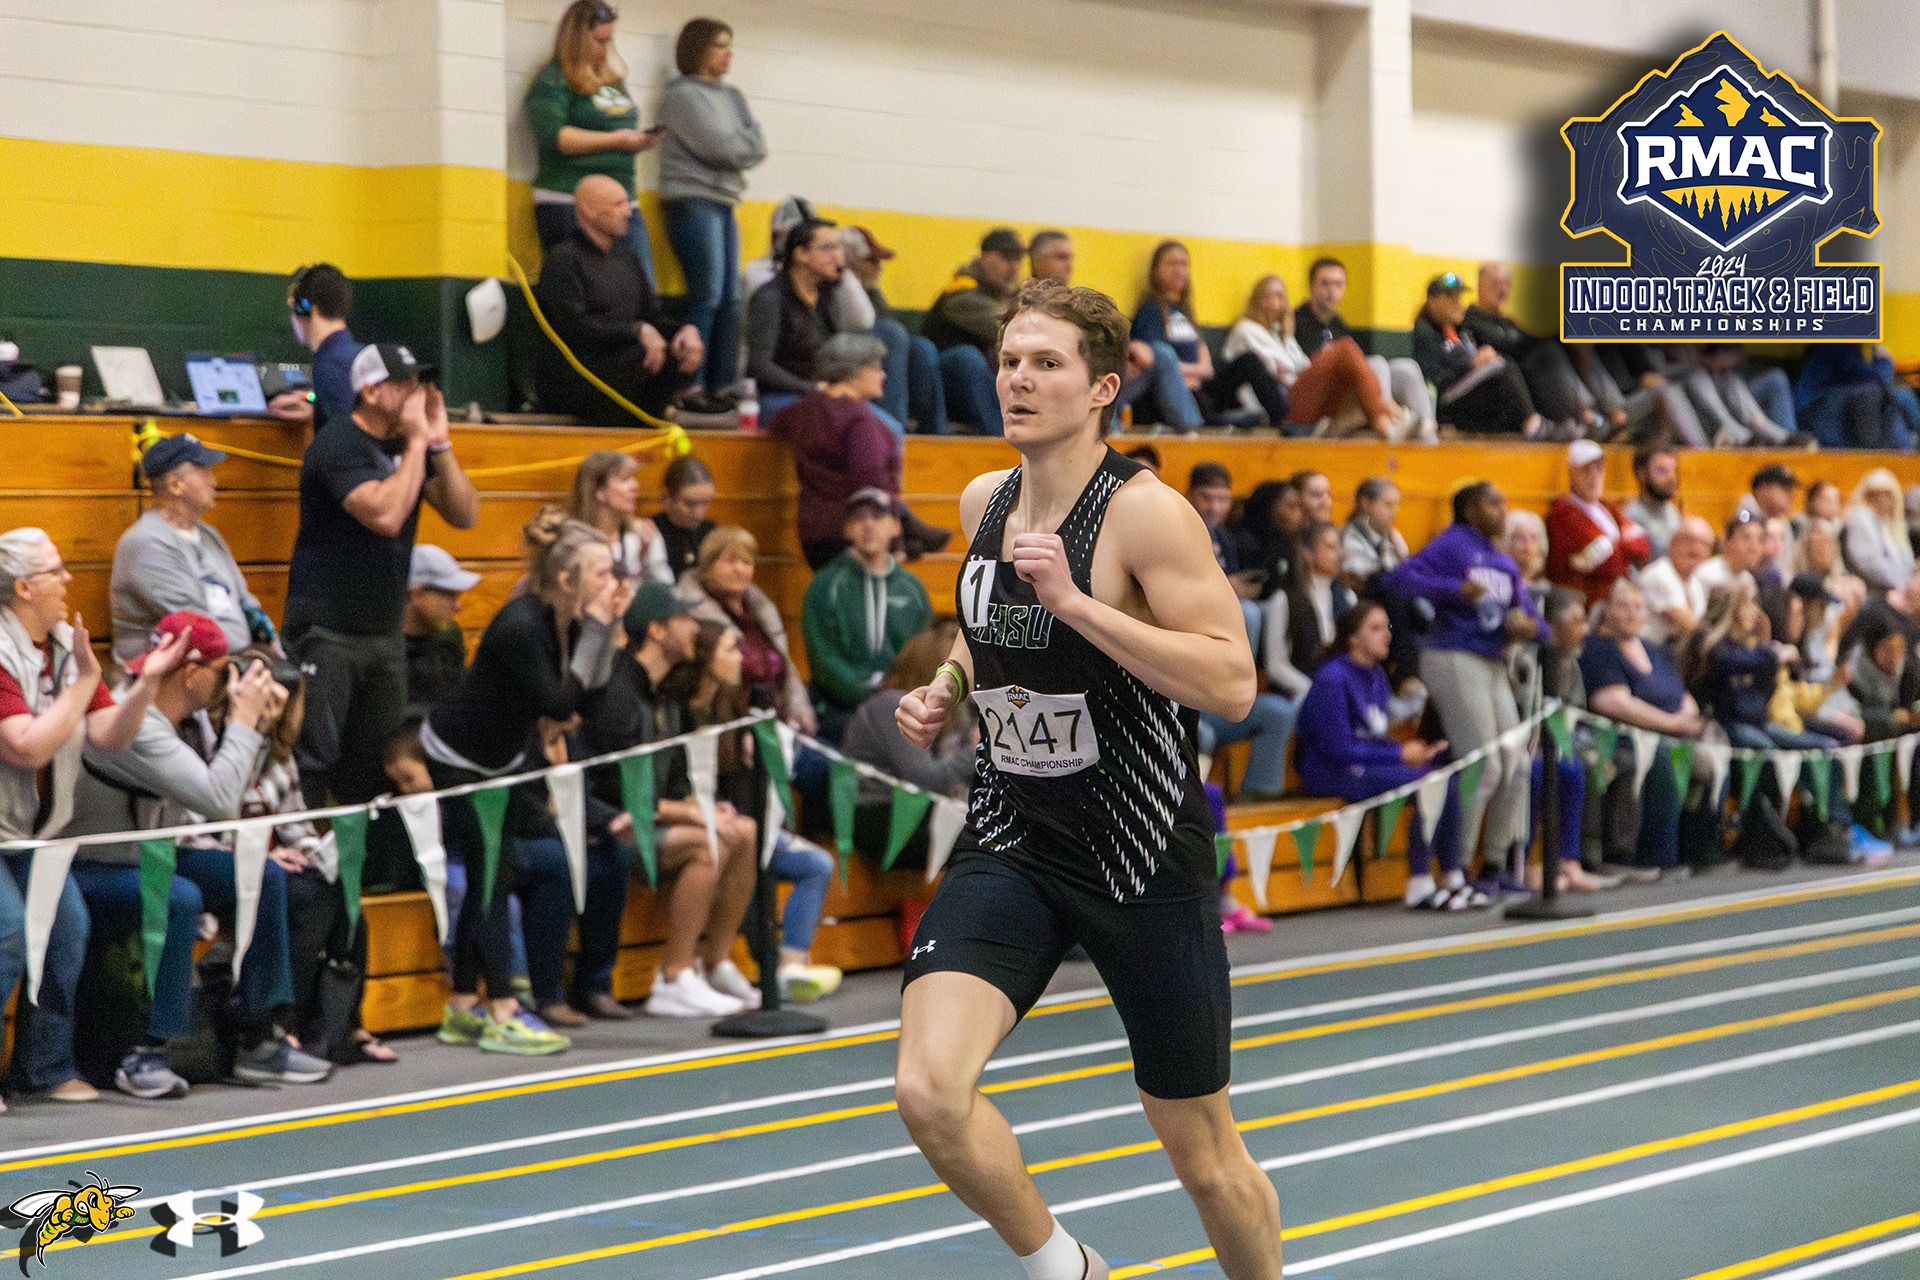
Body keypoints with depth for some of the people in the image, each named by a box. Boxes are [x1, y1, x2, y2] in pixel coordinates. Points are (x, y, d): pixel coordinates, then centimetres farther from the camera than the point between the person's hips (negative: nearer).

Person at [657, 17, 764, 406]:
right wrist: (745, 146, 3)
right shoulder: (683, 94, -5)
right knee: (707, 297, -12)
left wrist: (737, 146, -8)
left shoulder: (731, 96, 17)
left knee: (731, 299, 2)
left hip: (724, 203, 7)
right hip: (693, 202, -7)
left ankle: (722, 387, 4)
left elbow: (758, 145, 8)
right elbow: (717, 147, -14)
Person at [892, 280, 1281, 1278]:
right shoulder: (983, 502, 6)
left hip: (1142, 852, -4)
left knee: (1202, 1152, 8)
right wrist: (945, 688, 6)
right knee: (929, 1091, -19)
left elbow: (1232, 684, -23)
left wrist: (1075, 600, -28)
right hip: (1009, 842, 5)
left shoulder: (1145, 512, -15)